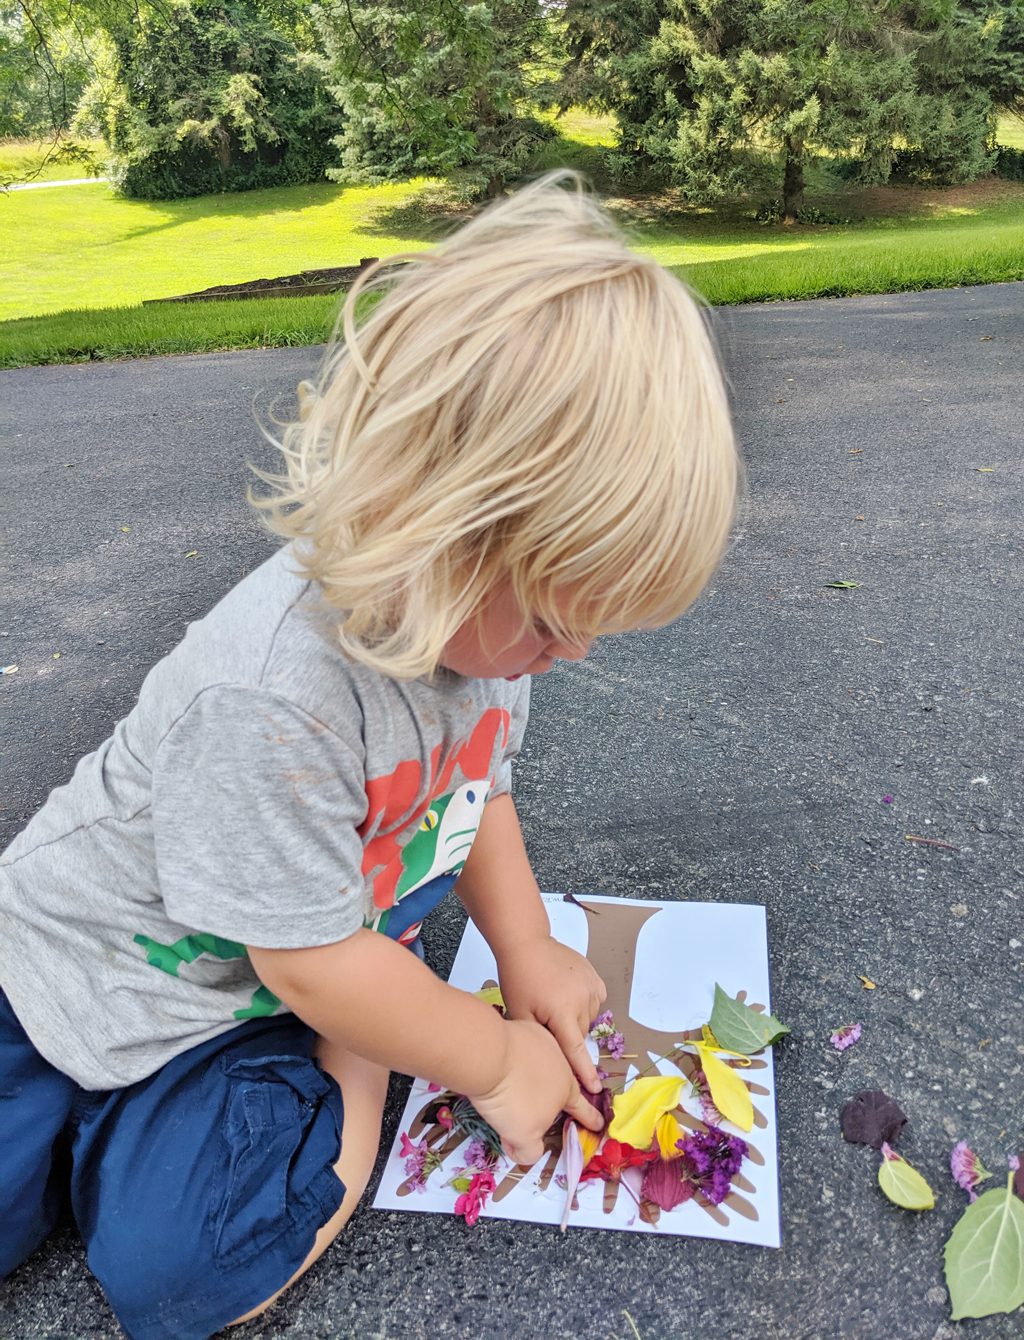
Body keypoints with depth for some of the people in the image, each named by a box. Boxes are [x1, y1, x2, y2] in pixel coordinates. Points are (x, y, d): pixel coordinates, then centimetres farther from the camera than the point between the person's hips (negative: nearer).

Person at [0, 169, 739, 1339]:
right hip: (120, 972, -3)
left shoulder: (488, 607, -14)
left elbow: (475, 785, 6)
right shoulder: (270, 695, -38)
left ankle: (337, 1053, 11)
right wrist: (497, 1059, -13)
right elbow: (315, 964, -27)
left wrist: (527, 954, 1)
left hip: (321, 959, 4)